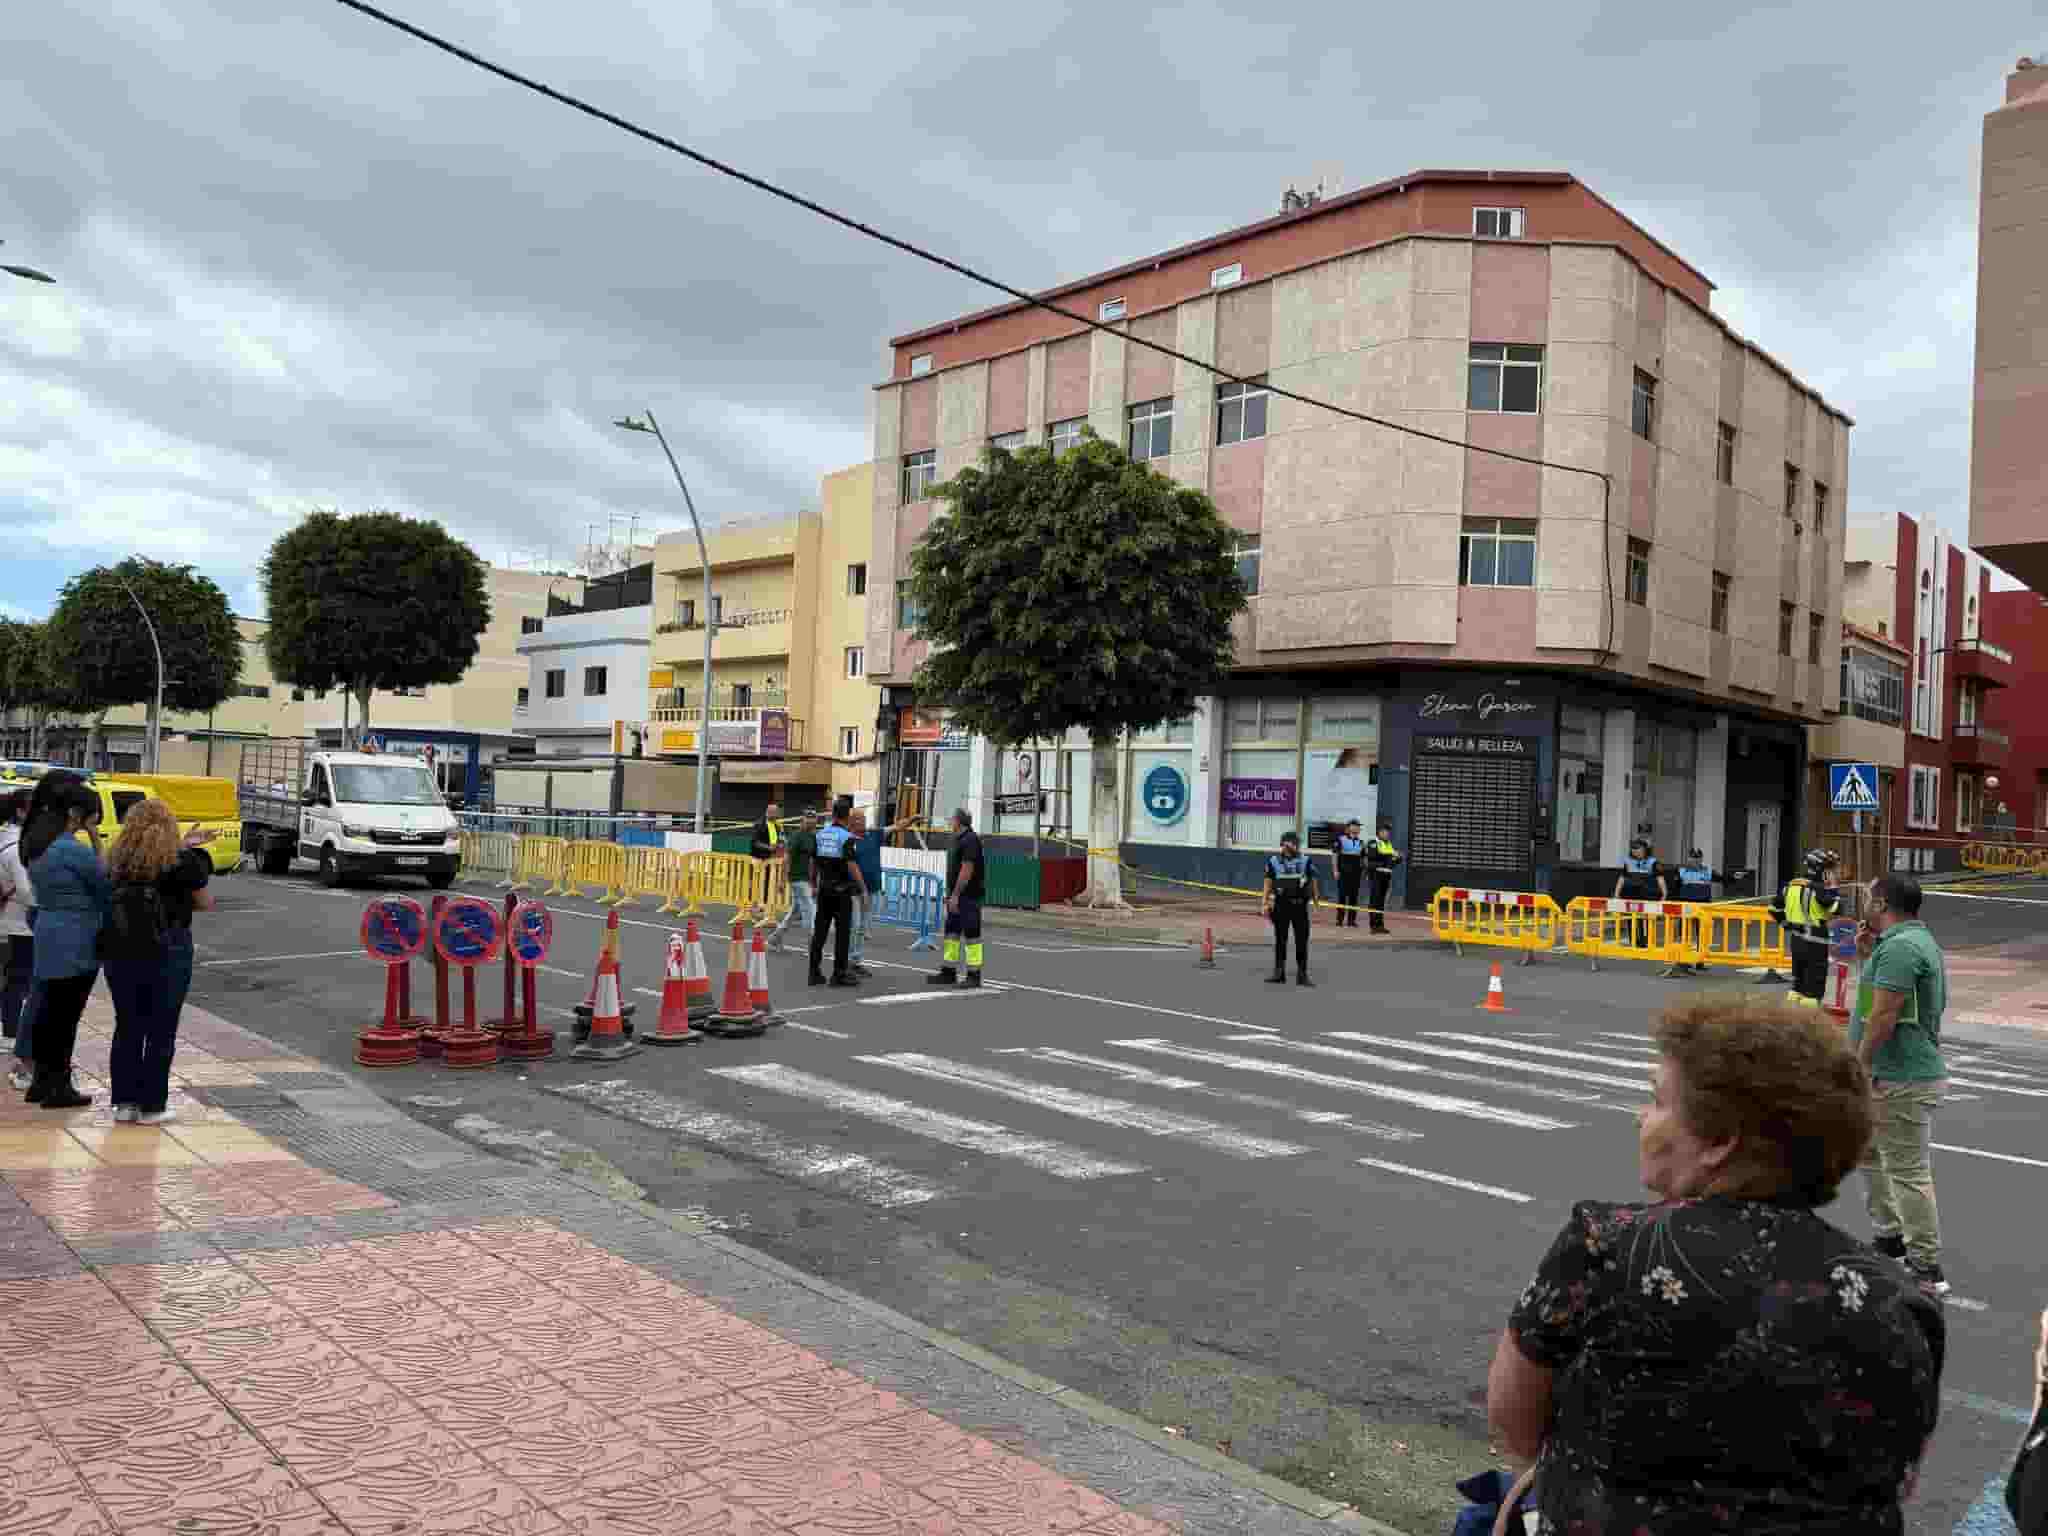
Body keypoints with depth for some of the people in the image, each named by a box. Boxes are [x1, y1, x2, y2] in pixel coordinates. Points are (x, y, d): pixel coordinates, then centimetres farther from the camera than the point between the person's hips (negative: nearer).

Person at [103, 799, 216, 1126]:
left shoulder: (116, 858, 2)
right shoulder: (182, 861, -8)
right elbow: (206, 904, 1)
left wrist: (183, 846, 19)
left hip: (119, 952, 4)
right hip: (167, 954, -4)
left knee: (127, 1027, 13)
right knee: (161, 1030, 5)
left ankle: (124, 1102, 17)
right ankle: (151, 1106, 9)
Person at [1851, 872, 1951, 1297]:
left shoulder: (1899, 947, -21)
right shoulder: (1915, 940, 14)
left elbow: (1884, 1015, -24)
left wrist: (1858, 1067, -16)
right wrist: (1867, 955, 12)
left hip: (1901, 1081, -11)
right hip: (1895, 1075, 11)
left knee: (1909, 1172, -5)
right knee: (1869, 1152, 23)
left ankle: (1927, 1270, 2)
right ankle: (1890, 1237, 34)